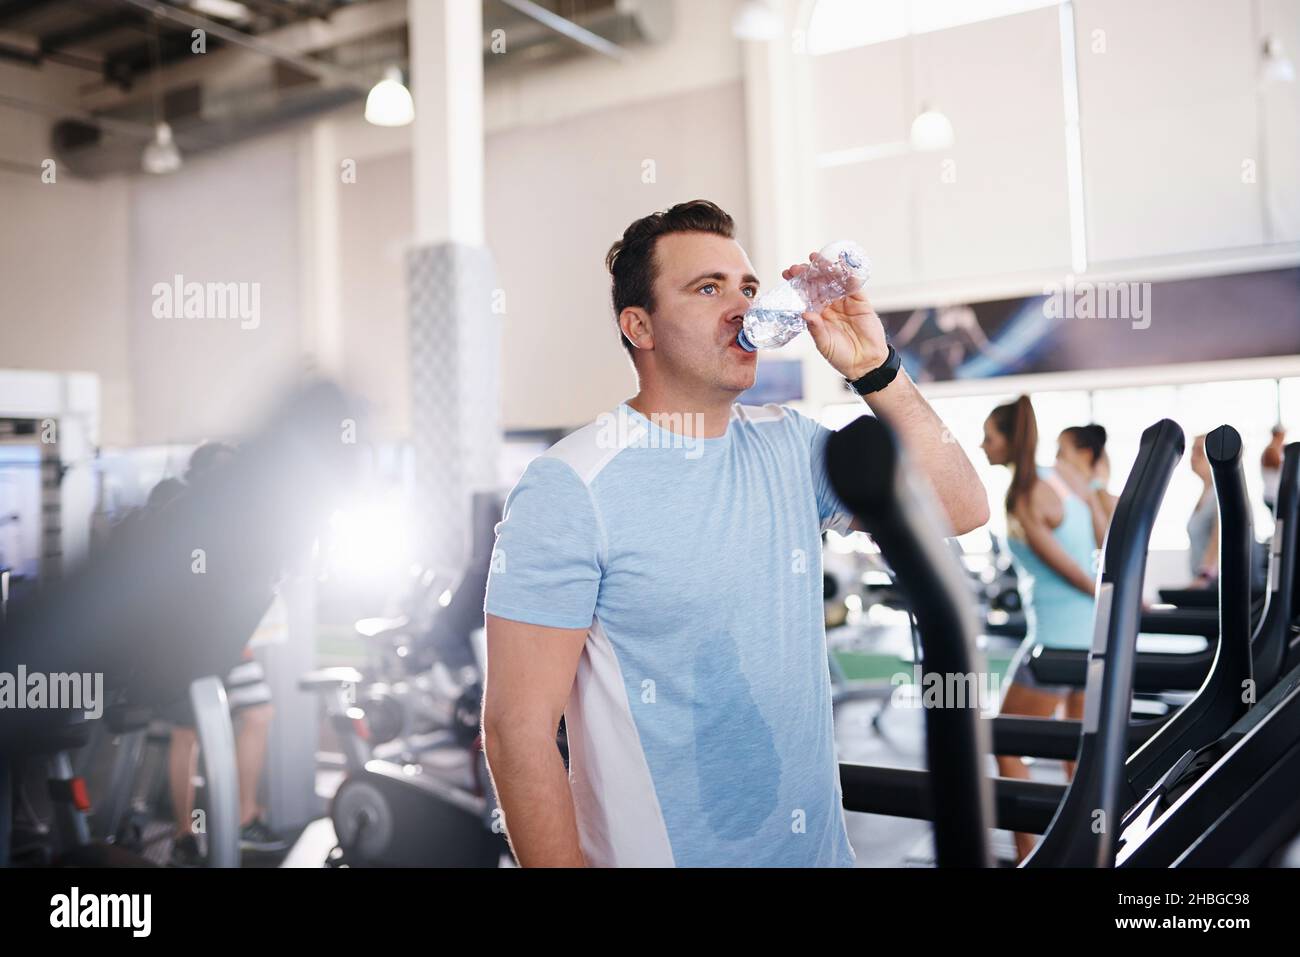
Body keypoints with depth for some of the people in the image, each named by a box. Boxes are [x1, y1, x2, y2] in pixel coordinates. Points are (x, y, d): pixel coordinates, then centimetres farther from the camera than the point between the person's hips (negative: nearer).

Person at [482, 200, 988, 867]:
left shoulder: (788, 446, 1)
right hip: (655, 851, -6)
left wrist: (876, 370, -10)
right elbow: (518, 729, -18)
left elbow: (958, 509, -1)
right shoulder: (570, 486, -18)